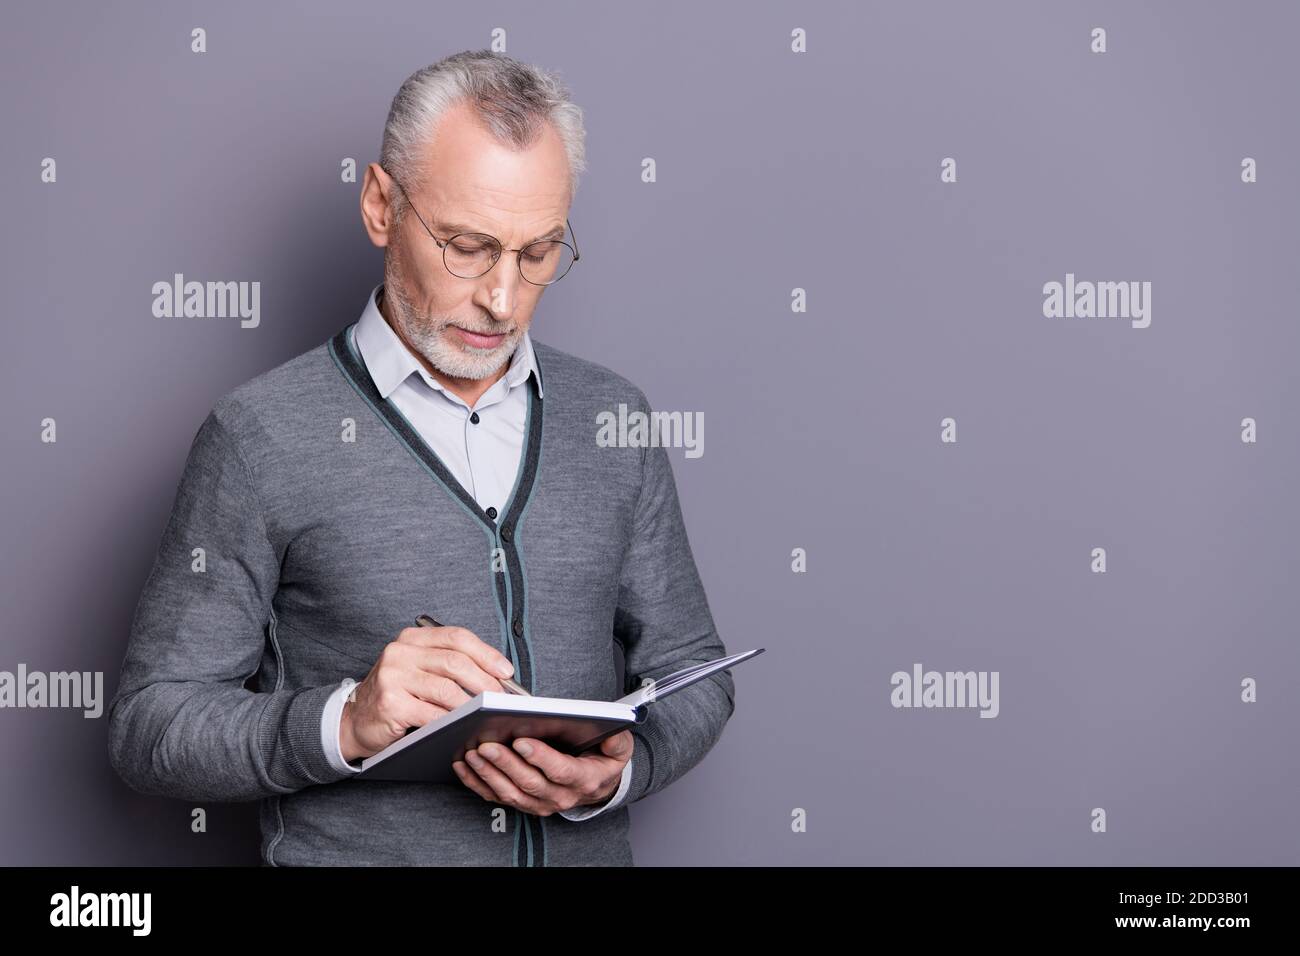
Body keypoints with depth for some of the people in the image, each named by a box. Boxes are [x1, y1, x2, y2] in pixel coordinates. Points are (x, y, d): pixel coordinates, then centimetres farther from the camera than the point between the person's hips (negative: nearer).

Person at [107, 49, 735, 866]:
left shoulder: (611, 418, 8)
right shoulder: (263, 435, -3)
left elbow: (693, 671, 13)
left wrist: (616, 774, -6)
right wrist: (344, 722, -18)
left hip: (587, 847, 2)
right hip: (350, 850, -2)